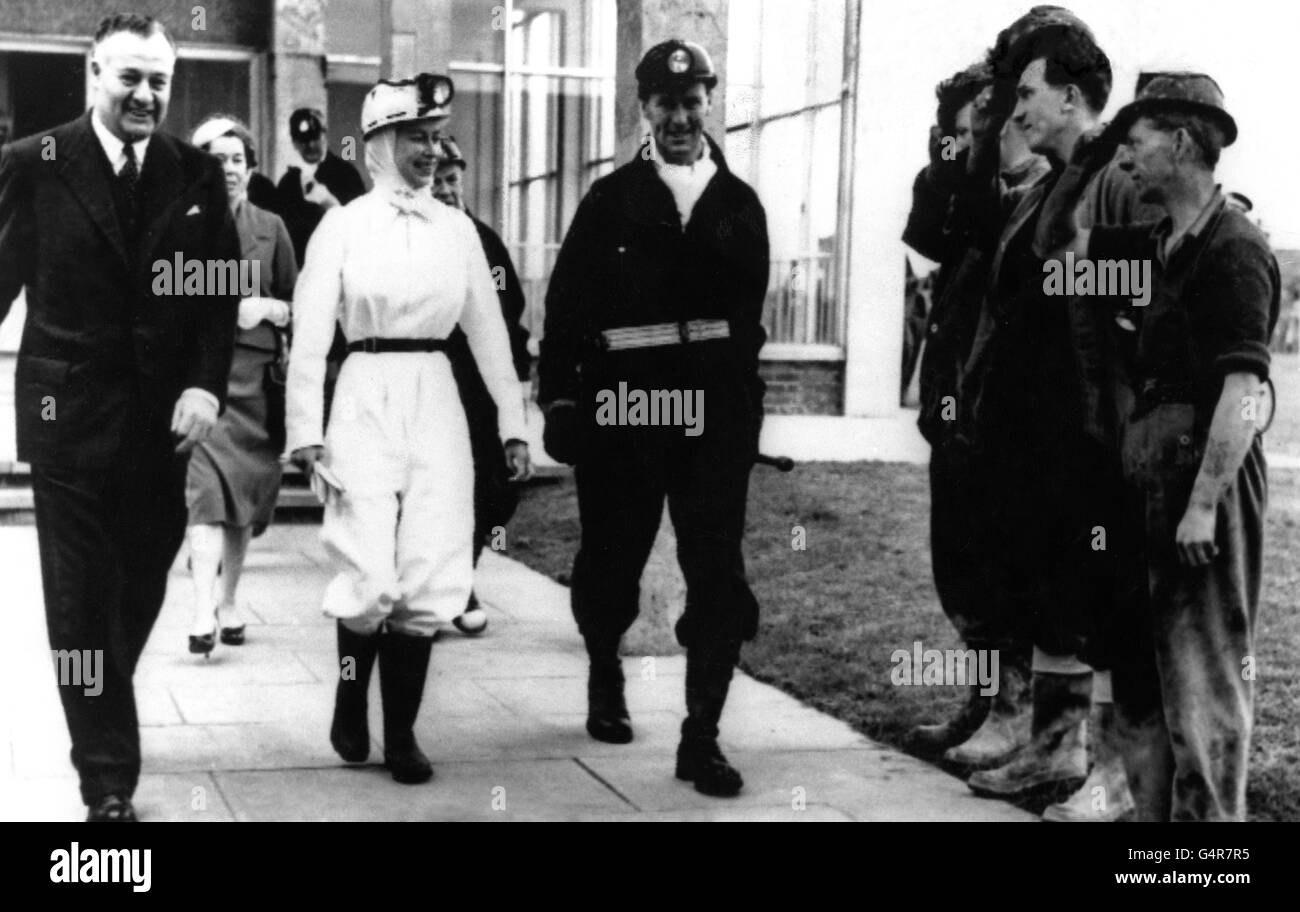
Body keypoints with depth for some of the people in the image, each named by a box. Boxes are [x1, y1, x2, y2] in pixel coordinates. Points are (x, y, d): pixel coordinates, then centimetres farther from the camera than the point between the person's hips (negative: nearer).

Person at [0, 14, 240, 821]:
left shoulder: (197, 175, 4)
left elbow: (221, 293, 2)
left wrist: (206, 385, -11)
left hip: (163, 419, 3)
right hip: (69, 414, -3)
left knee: (141, 593, 12)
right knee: (81, 603, 0)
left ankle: (104, 713, 39)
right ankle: (109, 782, 9)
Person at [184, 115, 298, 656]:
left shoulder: (270, 229, 10)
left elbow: (297, 307, 12)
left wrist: (265, 307, -7)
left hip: (257, 375, 3)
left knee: (245, 494, 9)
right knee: (206, 488, -17)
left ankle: (230, 601, 23)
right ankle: (203, 611, -22)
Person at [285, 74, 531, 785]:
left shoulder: (457, 229, 9)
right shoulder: (344, 225, 1)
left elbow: (488, 330, 11)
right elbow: (309, 334, -3)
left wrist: (512, 424, 8)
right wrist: (305, 430, -9)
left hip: (436, 401, 3)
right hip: (366, 398, -3)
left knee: (428, 578, 0)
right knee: (370, 575, -8)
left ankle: (401, 732, 11)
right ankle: (349, 709, 18)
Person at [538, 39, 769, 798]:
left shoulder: (740, 203, 10)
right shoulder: (611, 200, 4)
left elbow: (749, 307, 12)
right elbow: (567, 303, 0)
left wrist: (738, 386, 6)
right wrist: (560, 396, -7)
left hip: (715, 407, 1)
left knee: (719, 571, -6)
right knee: (613, 558, 12)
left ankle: (702, 735, -1)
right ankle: (606, 680, 40)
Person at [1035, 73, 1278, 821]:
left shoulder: (1233, 249, -15)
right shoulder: (1160, 244, 12)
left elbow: (1243, 390, -21)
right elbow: (1058, 246, 22)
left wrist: (1203, 503, -24)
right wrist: (1084, 163, 9)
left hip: (1205, 468, -10)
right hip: (1150, 465, 10)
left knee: (1203, 667, -3)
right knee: (1139, 657, 17)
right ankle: (1156, 809, 28)